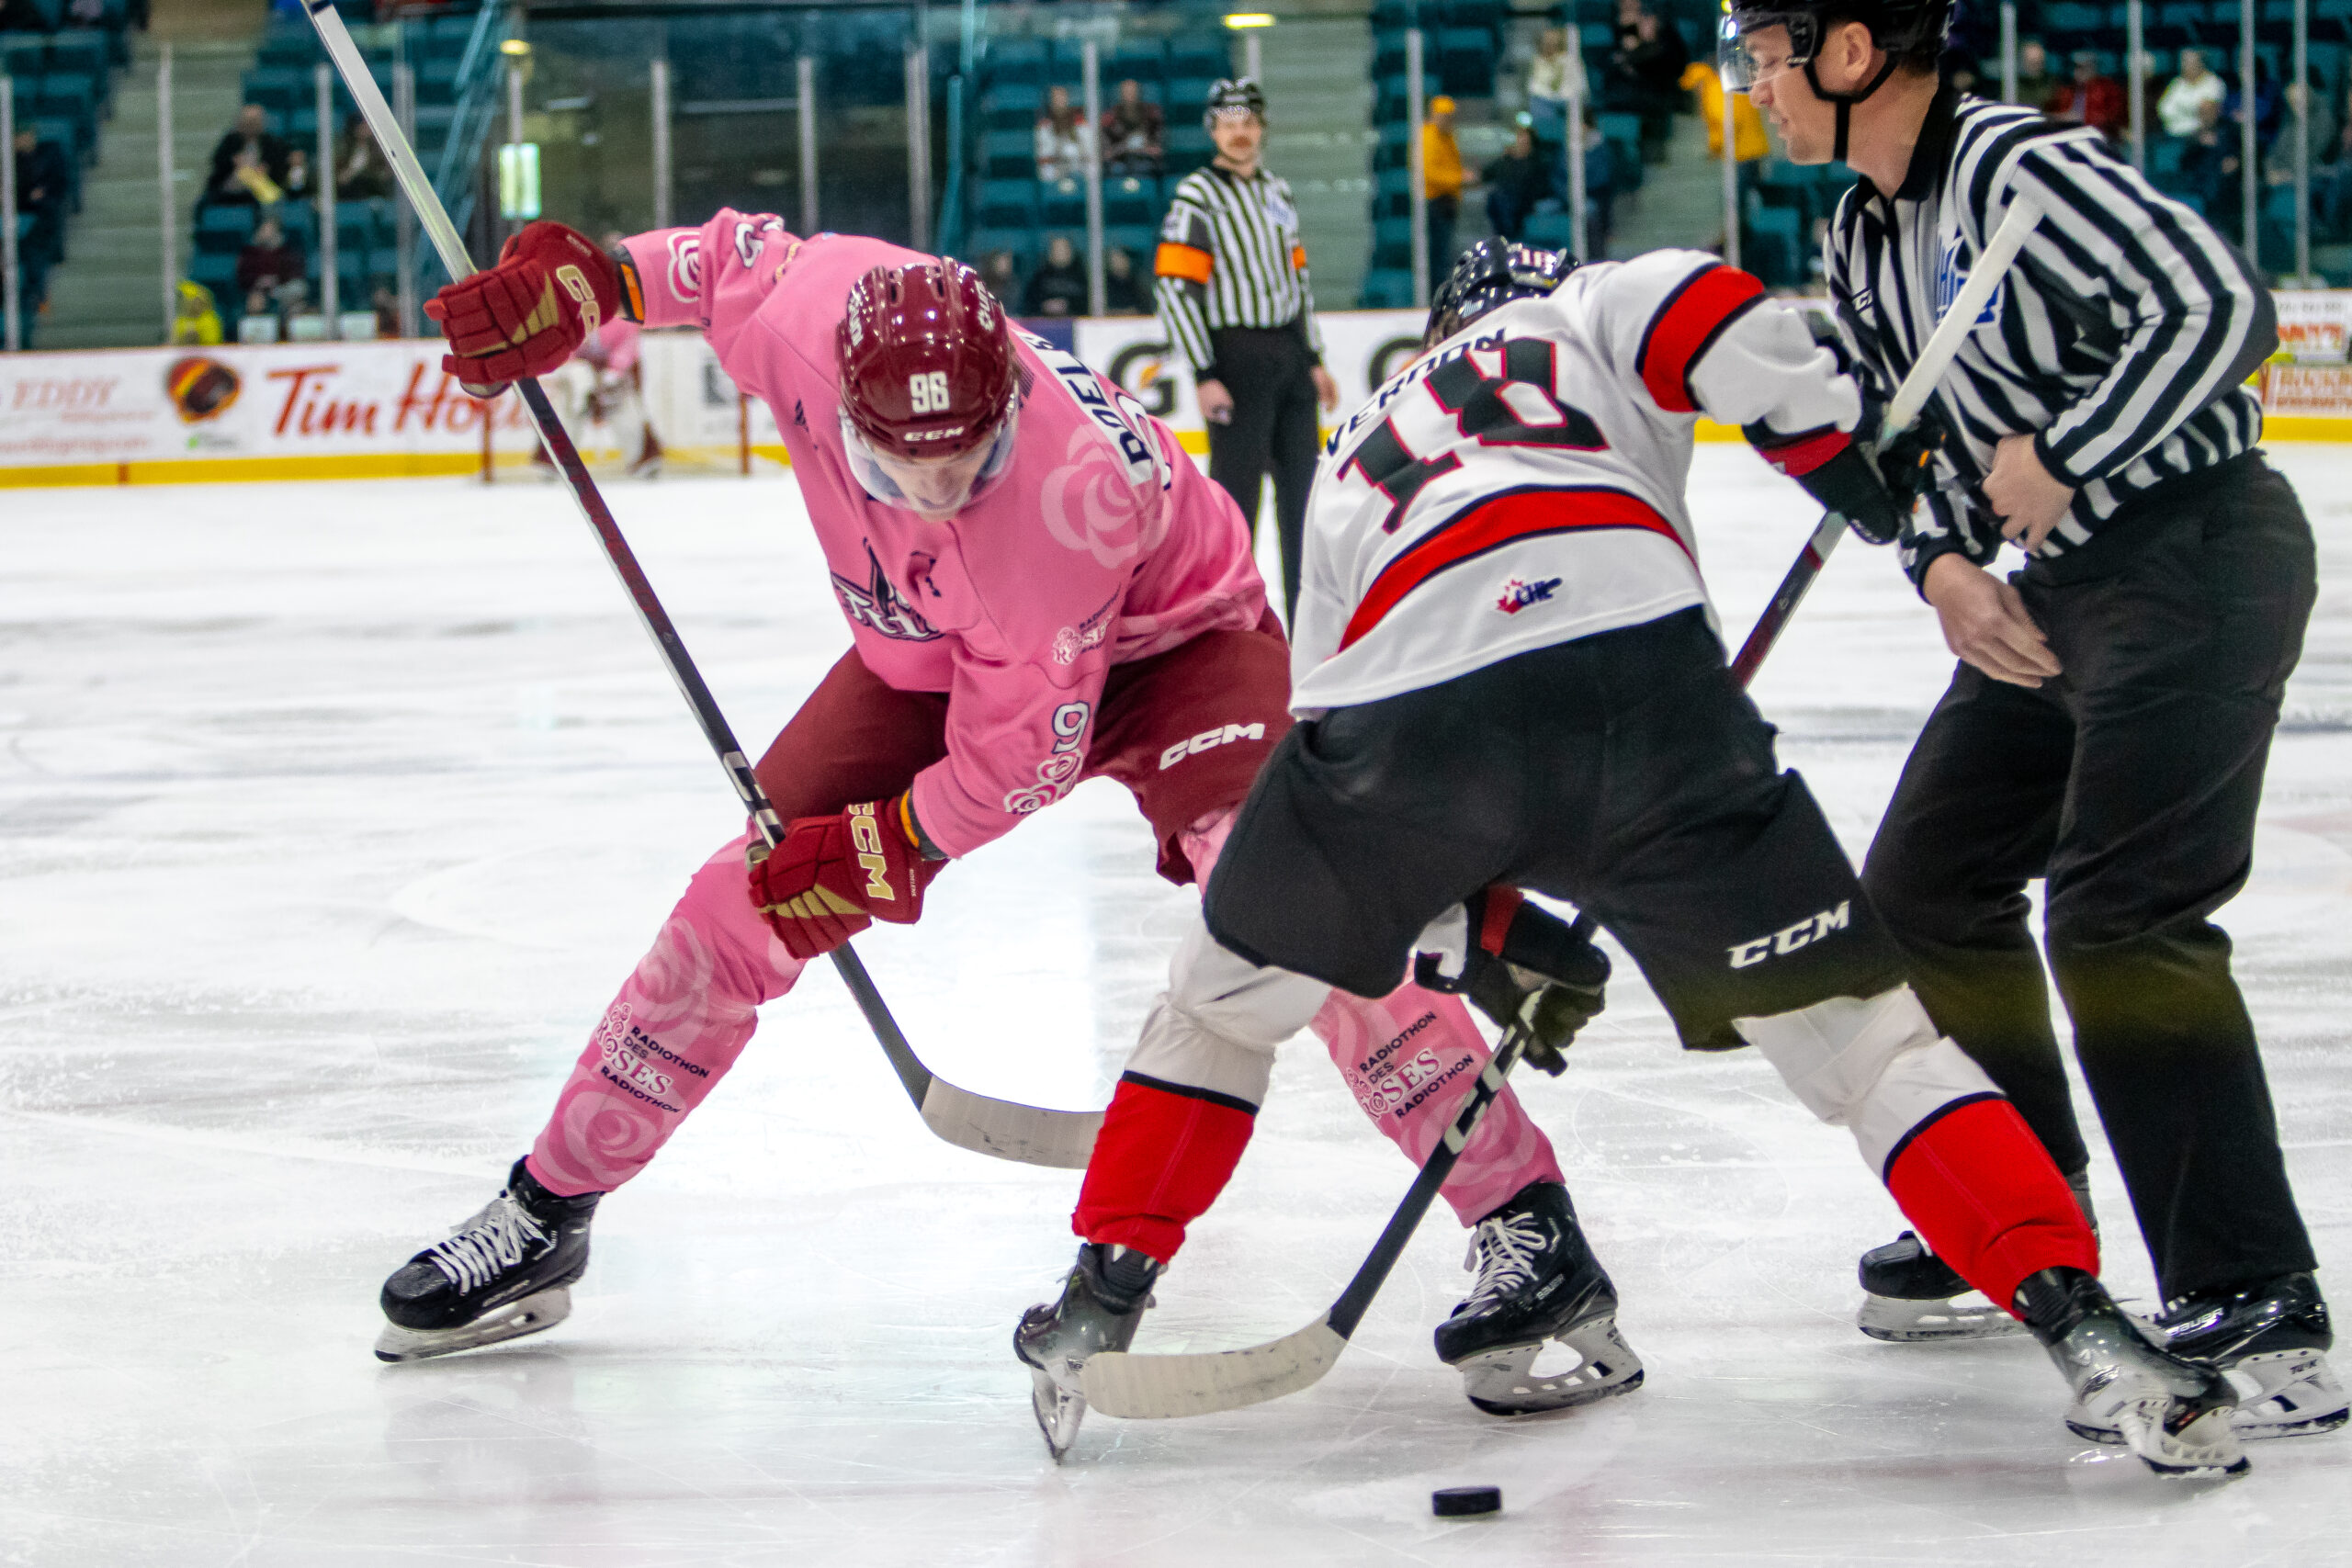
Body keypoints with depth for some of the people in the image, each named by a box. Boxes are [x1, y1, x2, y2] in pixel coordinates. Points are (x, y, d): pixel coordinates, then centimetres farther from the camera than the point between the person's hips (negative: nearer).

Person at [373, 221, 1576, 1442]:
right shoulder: (809, 312, -30)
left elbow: (1022, 753, -29)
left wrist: (873, 854, -24)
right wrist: (585, 282, -12)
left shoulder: (1071, 495, -41)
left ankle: (1520, 1218, -24)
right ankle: (543, 1215, 13)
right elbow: (740, 255, -3)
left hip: (1158, 638, -5)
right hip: (930, 650, 5)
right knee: (739, 902, -2)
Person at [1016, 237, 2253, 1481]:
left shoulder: (1351, 457, 40)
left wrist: (1481, 934, 34)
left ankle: (1101, 1297, 30)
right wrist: (1849, 455, 15)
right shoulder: (1588, 310, 31)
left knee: (1234, 985, 29)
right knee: (1855, 1028, 4)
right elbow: (1711, 318, 5)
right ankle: (2076, 1316, -9)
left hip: (1407, 714, 2)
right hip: (1638, 667, -2)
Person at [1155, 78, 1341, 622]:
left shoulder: (1278, 193, 14)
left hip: (1289, 352, 7)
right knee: (1237, 485, -7)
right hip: (1236, 357, -7)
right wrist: (1203, 376, -19)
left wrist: (1314, 361, 15)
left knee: (1302, 483, 12)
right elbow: (1173, 287, -15)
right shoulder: (1198, 197, -9)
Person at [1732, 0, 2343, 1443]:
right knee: (1924, 887, 15)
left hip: (2199, 553, -10)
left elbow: (2219, 307, -25)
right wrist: (1944, 560, -1)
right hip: (2059, 586, 10)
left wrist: (2063, 458, -22)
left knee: (2122, 917, -20)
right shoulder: (1867, 241, 11)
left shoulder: (2019, 170, -18)